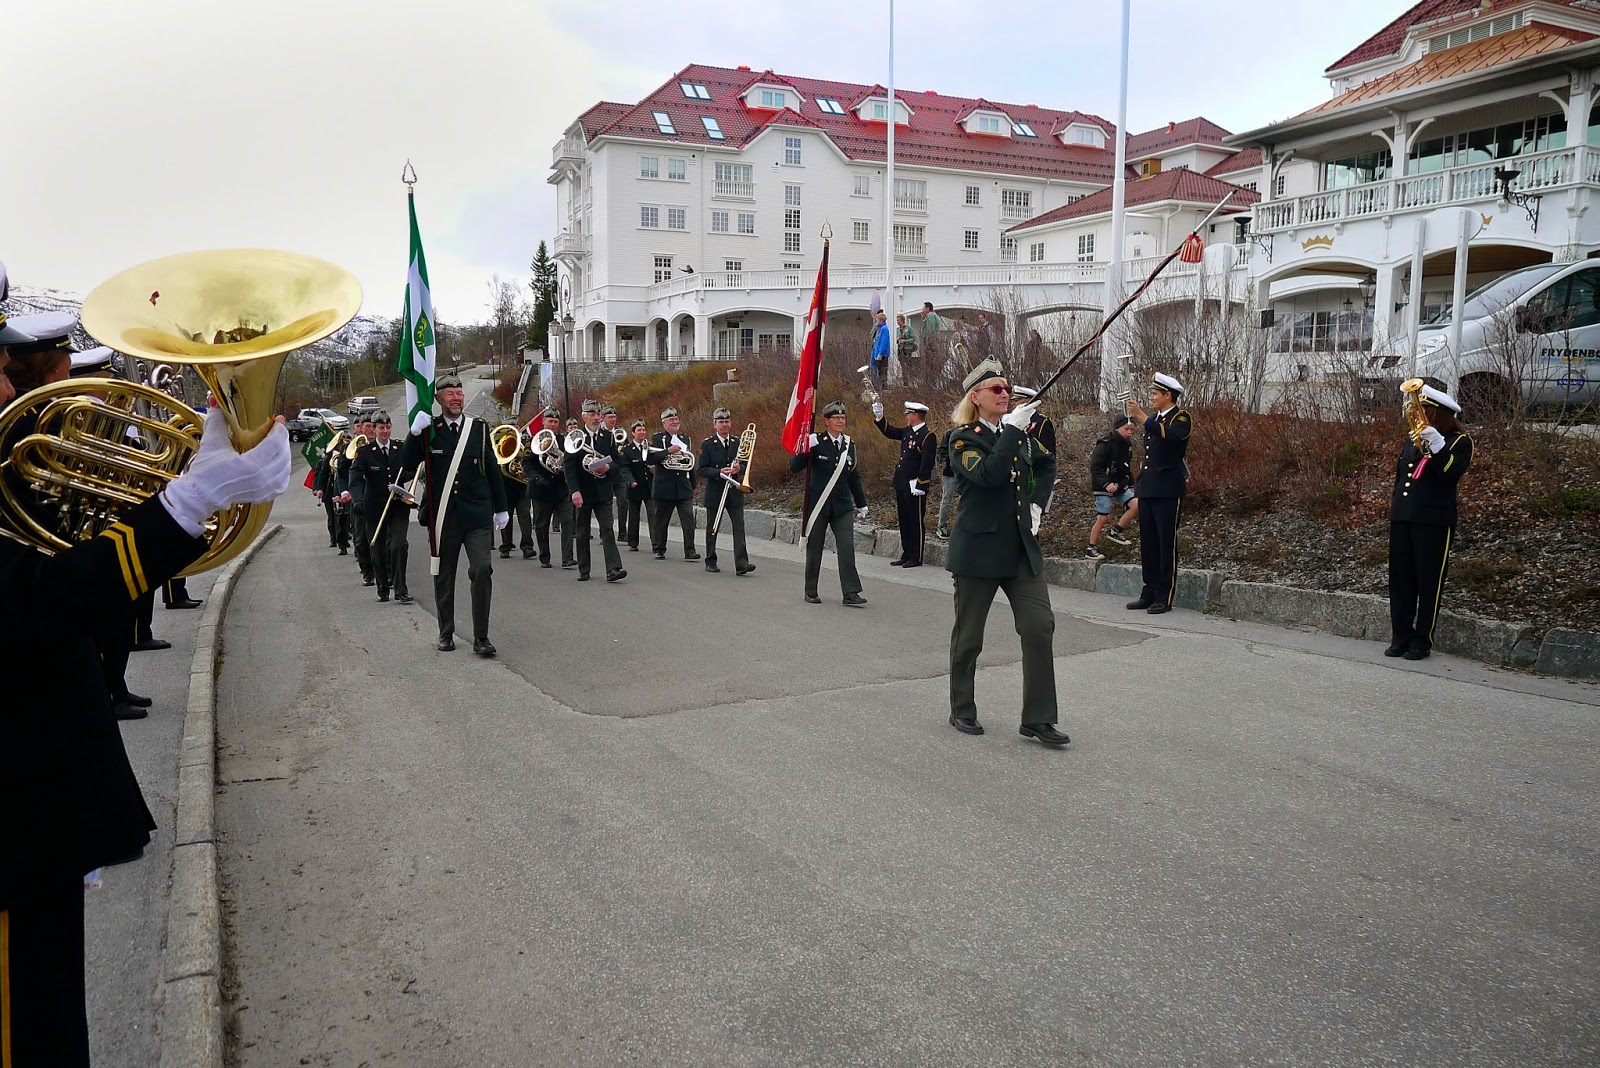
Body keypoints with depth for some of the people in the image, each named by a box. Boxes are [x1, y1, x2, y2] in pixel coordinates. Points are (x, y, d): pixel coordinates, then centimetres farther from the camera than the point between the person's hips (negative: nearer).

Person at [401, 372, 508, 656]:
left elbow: (492, 470, 10)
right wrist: (415, 433, -18)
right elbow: (406, 466, -7)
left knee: (482, 570, -11)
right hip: (442, 516, 0)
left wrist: (500, 508, 11)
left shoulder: (479, 428, 5)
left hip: (477, 515, 0)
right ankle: (446, 633, 25)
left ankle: (481, 637, -4)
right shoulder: (428, 430, 2)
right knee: (443, 577, 10)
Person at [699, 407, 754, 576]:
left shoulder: (738, 443, 9)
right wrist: (720, 472, -22)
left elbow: (746, 465, 10)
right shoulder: (707, 445, -1)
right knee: (712, 530, 8)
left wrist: (739, 468, -13)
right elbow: (702, 470, -7)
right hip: (715, 493, -2)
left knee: (739, 527, -9)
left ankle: (741, 563, -15)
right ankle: (710, 562, 22)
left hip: (735, 492, 2)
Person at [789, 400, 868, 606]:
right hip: (818, 505, -3)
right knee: (814, 549, 7)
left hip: (843, 505, 3)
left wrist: (861, 504, 21)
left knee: (847, 548, -6)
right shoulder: (816, 442, -7)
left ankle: (850, 592, -4)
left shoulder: (849, 445, 7)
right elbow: (794, 467, -12)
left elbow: (854, 477, 17)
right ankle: (811, 592, 19)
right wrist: (805, 450, -29)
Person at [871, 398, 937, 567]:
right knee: (904, 522, 13)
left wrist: (920, 486, -20)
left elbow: (927, 464, -18)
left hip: (915, 487, -9)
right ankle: (906, 555, 21)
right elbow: (890, 432, 27)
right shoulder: (908, 431, 11)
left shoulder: (928, 436, -13)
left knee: (916, 523, 0)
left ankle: (916, 558, 6)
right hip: (902, 486, 9)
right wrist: (879, 418, 14)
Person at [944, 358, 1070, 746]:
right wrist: (1012, 429, -24)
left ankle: (1038, 718, 2)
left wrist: (1033, 507, 11)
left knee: (1040, 625, -5)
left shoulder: (1018, 434, 13)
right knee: (968, 635, 6)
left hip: (1021, 548, 5)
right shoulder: (964, 439, -6)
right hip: (979, 550, -5)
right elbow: (988, 475, -25)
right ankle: (962, 711, 23)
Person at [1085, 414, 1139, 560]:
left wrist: (1130, 485, 14)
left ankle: (1116, 530, 4)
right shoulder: (1105, 444, -15)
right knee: (1103, 518, -6)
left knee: (1136, 504, -11)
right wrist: (1106, 483, -29)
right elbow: (1095, 467, -20)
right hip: (1103, 487, -7)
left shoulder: (1127, 445, 9)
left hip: (1120, 485, 7)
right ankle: (1091, 549, 6)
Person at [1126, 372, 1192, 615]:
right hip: (1147, 489, 8)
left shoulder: (1181, 418, -4)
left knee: (1167, 544, -4)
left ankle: (1165, 597, 0)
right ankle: (1149, 593, 15)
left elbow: (1172, 436, -28)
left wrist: (1142, 417, -28)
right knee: (1148, 543, 9)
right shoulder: (1153, 418, 18)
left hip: (1168, 490, -7)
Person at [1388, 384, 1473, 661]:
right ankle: (1400, 637, 16)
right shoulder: (1413, 439, 17)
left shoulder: (1459, 441, -2)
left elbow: (1453, 472, -20)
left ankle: (1422, 641, 7)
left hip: (1434, 521, -6)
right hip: (1402, 518, 6)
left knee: (1429, 583, 0)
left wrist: (1437, 445, -31)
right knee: (1400, 580, 7)